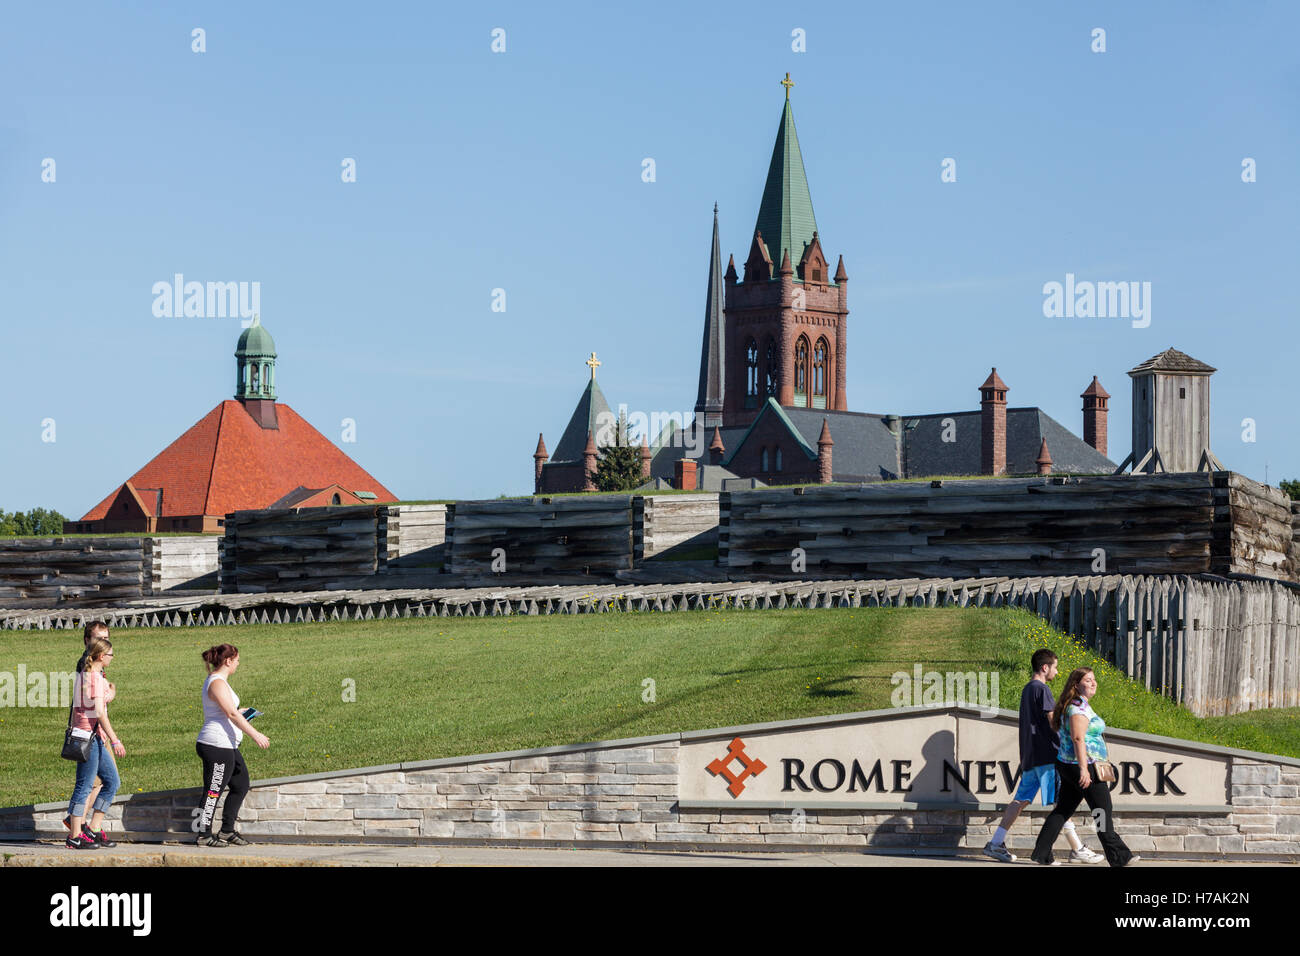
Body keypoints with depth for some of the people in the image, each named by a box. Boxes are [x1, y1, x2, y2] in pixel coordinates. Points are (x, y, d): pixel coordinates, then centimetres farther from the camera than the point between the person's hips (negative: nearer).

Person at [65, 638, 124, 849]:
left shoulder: (82, 675, 14)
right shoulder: (96, 677, -14)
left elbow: (75, 709, 19)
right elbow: (99, 713, -18)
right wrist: (115, 740, -17)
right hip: (91, 735, -10)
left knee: (112, 782, 12)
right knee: (84, 786, -5)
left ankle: (93, 829, 12)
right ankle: (75, 837, -1)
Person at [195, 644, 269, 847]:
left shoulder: (216, 681, 18)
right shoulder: (218, 683, -15)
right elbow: (232, 714, -21)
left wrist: (240, 715, 33)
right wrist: (255, 734, -21)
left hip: (227, 746, 11)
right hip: (217, 745, -11)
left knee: (241, 785, 14)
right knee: (214, 791, -5)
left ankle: (227, 831, 18)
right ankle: (204, 835, 0)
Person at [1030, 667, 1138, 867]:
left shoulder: (1076, 705, 17)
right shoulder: (1079, 706, -15)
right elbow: (1078, 738, -24)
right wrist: (1084, 769, -27)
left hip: (1067, 766, 10)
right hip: (1081, 765, -10)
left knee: (1062, 810, 9)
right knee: (1103, 812, -3)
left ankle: (1041, 853, 7)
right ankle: (1118, 856, 1)